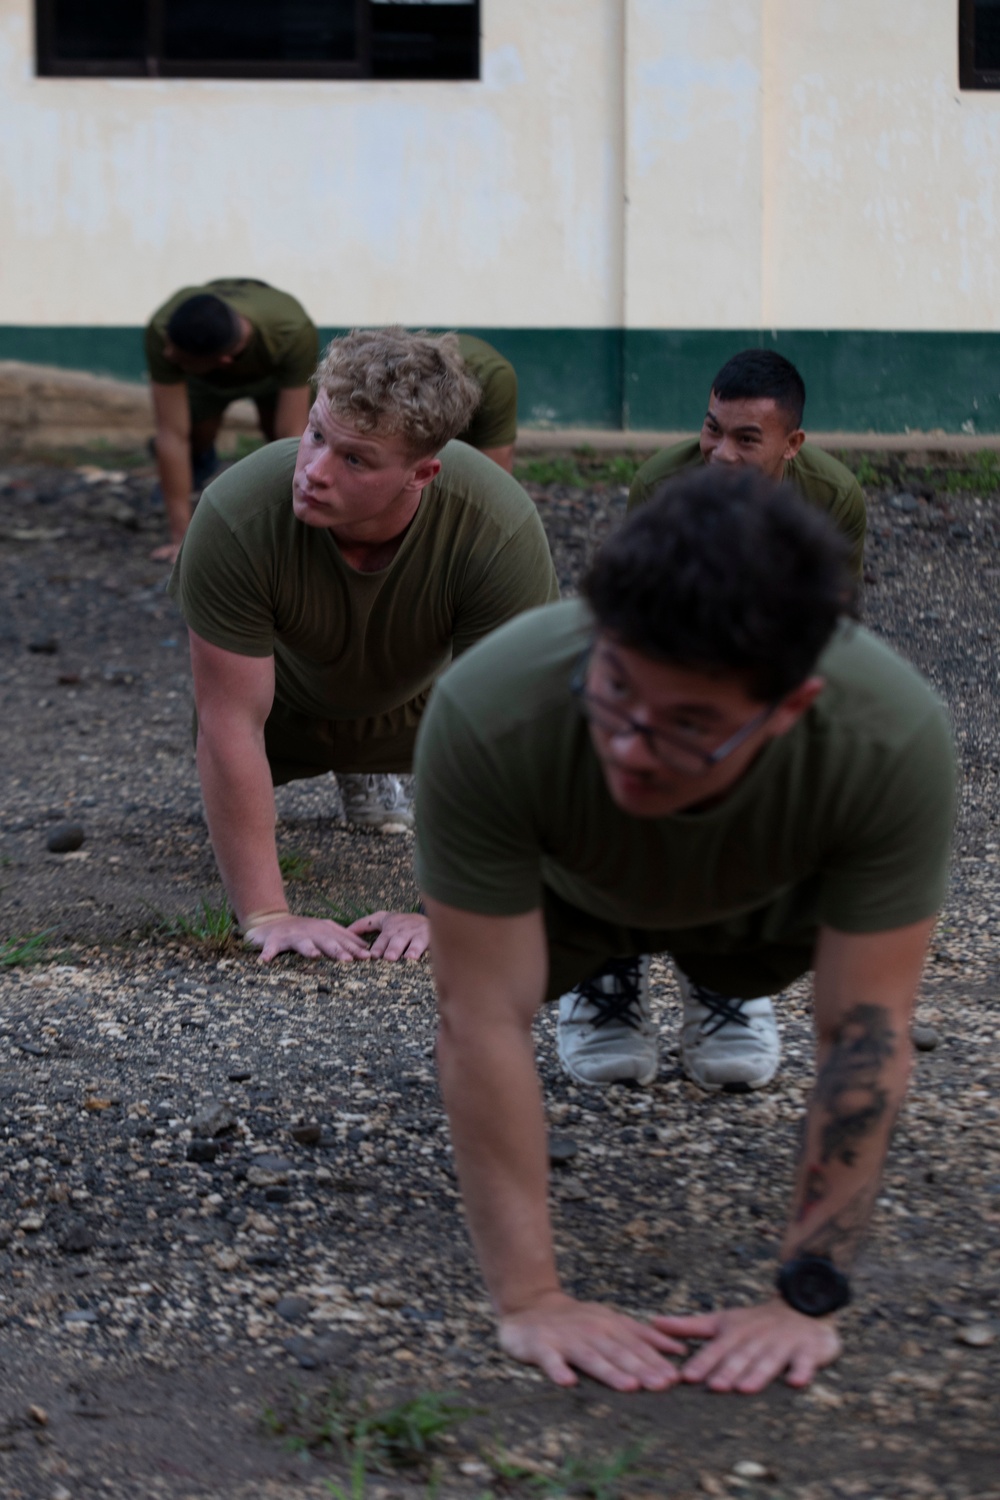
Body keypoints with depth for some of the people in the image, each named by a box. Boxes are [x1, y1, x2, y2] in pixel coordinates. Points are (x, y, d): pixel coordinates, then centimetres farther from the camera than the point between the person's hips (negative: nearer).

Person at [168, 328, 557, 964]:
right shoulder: (236, 519, -40)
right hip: (287, 706, -1)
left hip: (422, 699, 1)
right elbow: (232, 722, -33)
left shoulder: (501, 531, -40)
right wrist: (267, 915, -34)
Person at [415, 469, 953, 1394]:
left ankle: (718, 978, 30)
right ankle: (603, 969, 25)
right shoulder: (489, 716, -45)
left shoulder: (894, 742, -43)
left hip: (770, 901, 0)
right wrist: (531, 1299, -39)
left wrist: (807, 1300, -36)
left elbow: (864, 1033, -35)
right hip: (571, 889, 0)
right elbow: (485, 1020, -39)